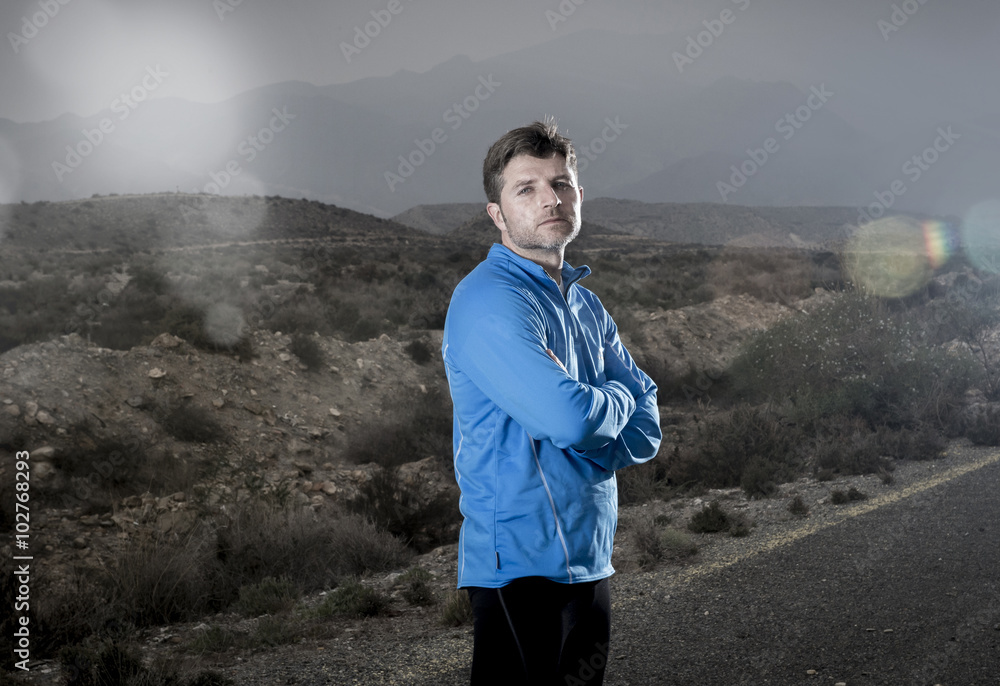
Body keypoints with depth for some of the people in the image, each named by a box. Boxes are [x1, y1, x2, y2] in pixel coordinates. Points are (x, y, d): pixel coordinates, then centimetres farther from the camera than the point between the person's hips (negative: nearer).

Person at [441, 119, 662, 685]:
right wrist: (617, 399, -3)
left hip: (591, 562, 9)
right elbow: (569, 418, -25)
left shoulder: (586, 304, 14)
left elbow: (645, 429, 9)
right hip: (523, 560, -8)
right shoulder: (489, 300, -14)